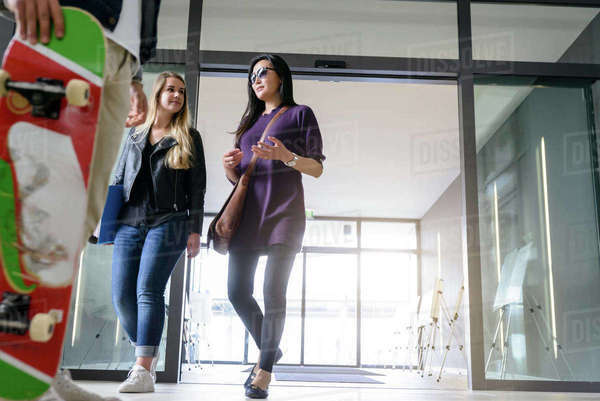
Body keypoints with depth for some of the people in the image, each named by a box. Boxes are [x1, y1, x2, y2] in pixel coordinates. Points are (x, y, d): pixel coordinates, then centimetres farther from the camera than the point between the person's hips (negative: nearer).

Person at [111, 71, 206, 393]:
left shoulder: (189, 138, 11)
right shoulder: (135, 135, 19)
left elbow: (197, 186, 5)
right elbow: (119, 179, 21)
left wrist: (195, 229, -4)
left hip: (168, 222, -3)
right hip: (129, 224, 4)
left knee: (148, 290, -16)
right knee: (122, 296, -2)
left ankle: (144, 371, -14)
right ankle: (148, 351, 21)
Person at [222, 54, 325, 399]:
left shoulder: (300, 114, 9)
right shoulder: (250, 121, 25)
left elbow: (317, 168, 2)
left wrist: (285, 156, -16)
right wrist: (230, 167, 1)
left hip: (284, 211, -5)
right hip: (248, 212, 6)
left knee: (273, 291, -11)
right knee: (237, 292, 0)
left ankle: (265, 371, -5)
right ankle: (270, 350, 20)